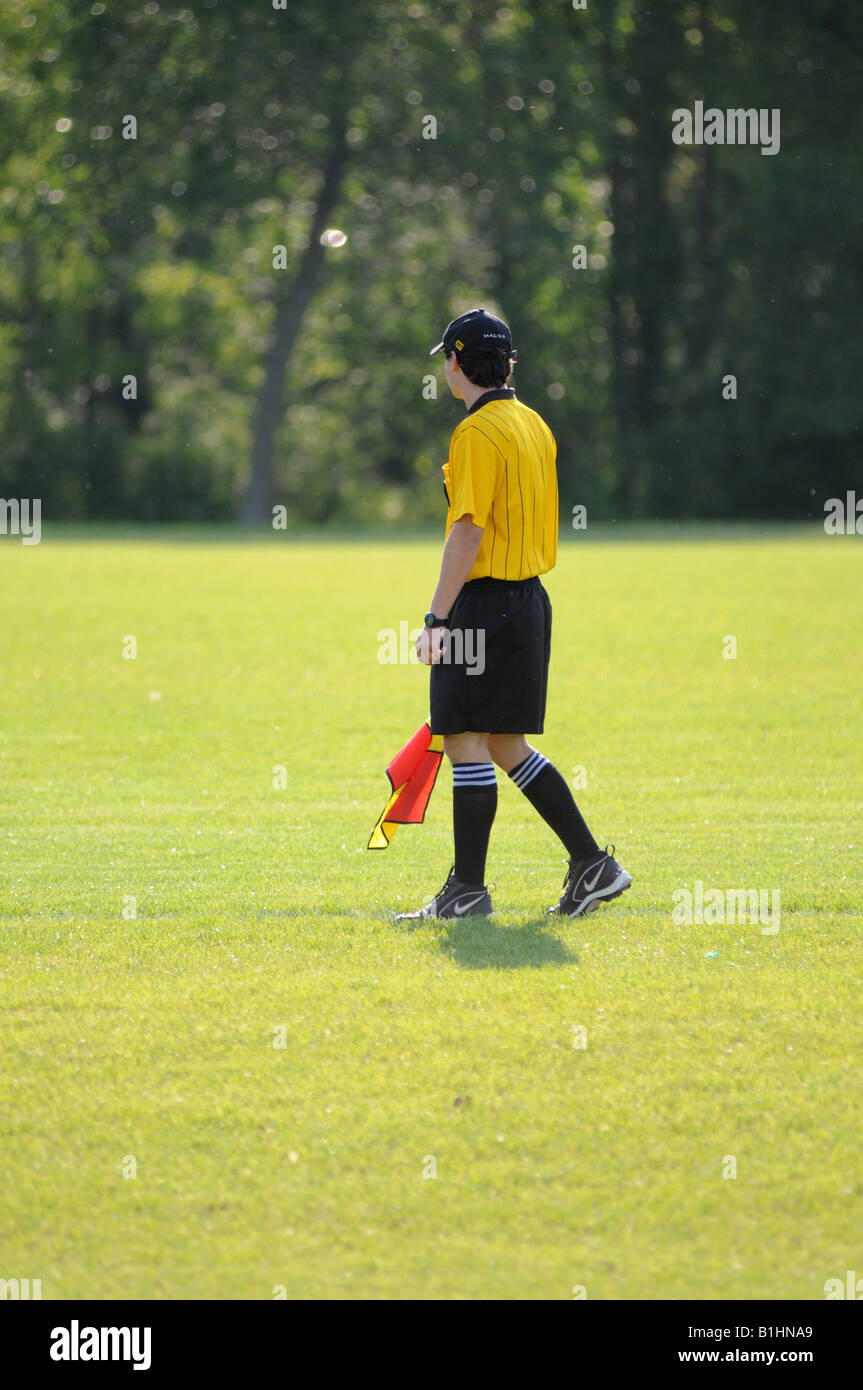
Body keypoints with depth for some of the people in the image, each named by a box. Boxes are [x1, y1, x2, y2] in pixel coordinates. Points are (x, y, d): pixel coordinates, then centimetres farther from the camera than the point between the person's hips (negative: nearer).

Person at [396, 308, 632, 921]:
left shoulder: (477, 433, -14)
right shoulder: (534, 425, 14)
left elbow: (469, 531, -20)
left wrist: (437, 618, -20)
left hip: (485, 601, -9)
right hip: (529, 595, 9)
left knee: (467, 742, -3)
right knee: (506, 745, 14)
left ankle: (468, 889, 0)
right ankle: (591, 864, 10)